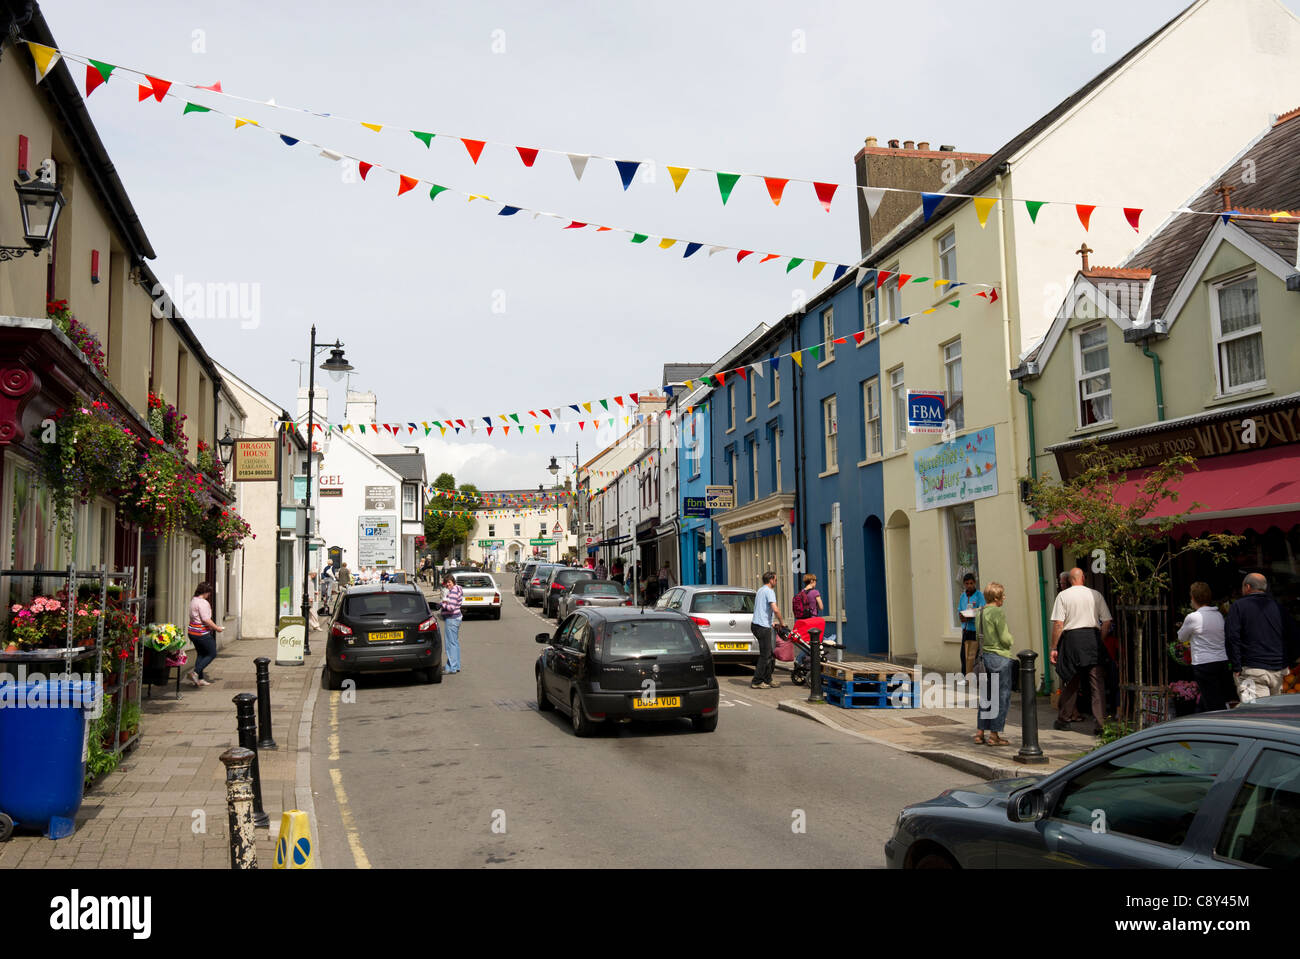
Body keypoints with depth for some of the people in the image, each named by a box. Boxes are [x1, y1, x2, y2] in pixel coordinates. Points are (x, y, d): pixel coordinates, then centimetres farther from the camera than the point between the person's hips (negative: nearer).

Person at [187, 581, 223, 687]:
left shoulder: (193, 601, 13)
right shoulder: (203, 602, -19)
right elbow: (206, 619, -24)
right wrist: (217, 628, -13)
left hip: (193, 632, 10)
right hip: (202, 634, -10)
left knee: (200, 654, 15)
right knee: (212, 654, 1)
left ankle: (200, 679, 15)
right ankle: (195, 672, -8)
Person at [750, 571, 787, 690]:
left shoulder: (760, 590, 19)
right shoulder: (769, 591, -12)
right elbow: (775, 609, -24)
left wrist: (772, 622, 27)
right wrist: (782, 622, -10)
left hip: (756, 624, 10)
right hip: (763, 626, -10)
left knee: (769, 654, 15)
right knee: (765, 655, -5)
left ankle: (767, 680, 19)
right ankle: (756, 682, -3)